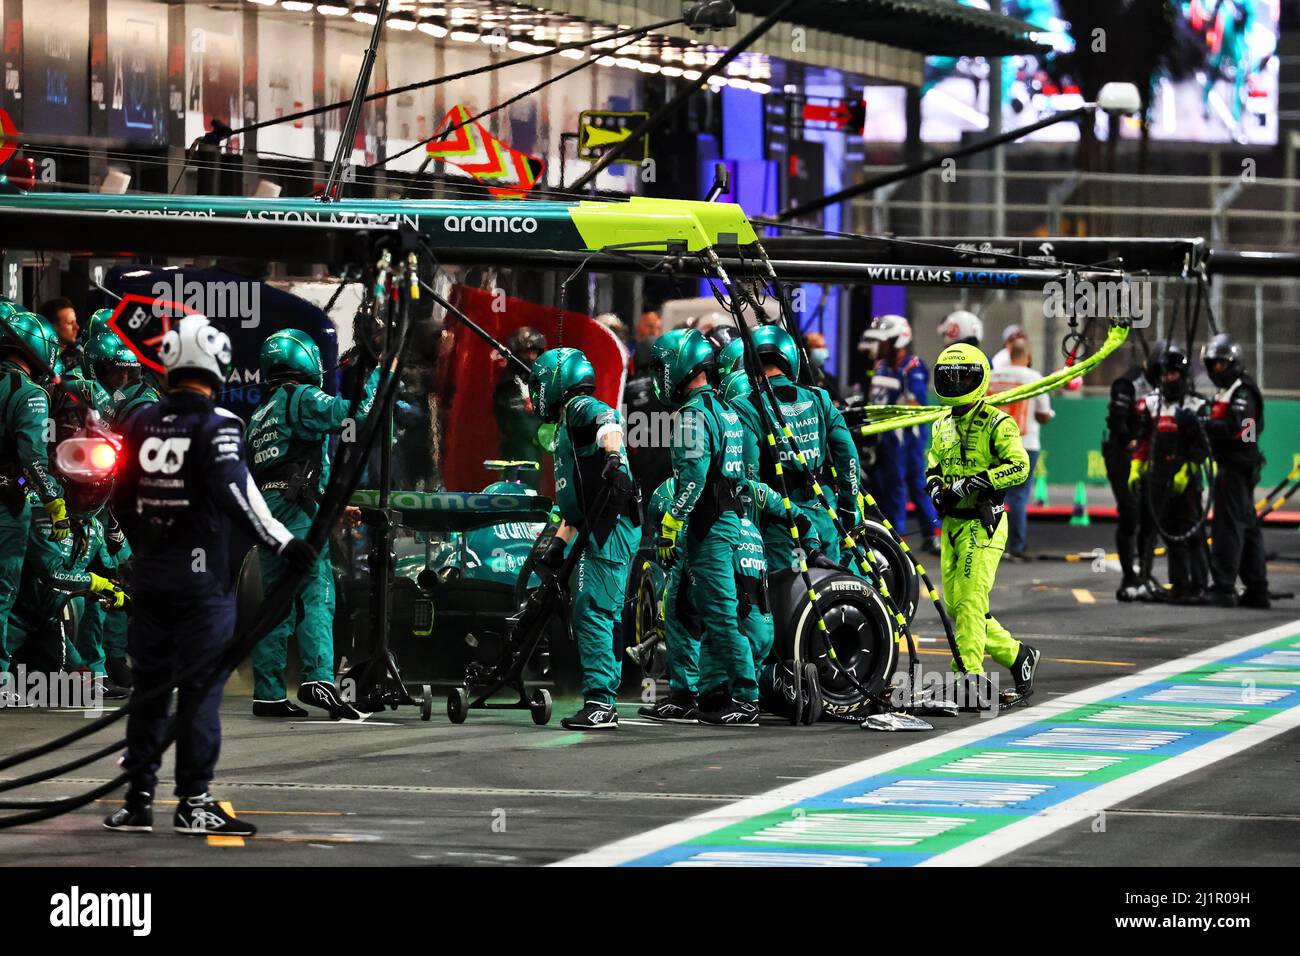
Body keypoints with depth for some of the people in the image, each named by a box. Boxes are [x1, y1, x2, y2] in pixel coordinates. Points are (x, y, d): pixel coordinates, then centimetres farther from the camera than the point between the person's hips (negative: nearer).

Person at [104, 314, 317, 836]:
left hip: (150, 573, 6)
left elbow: (123, 499, 13)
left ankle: (137, 801, 13)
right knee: (201, 687, -2)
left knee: (149, 685, 12)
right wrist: (284, 543, -20)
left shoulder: (141, 422, 7)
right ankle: (193, 803, -3)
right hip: (203, 575, -6)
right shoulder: (217, 425, -11)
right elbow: (234, 493, -22)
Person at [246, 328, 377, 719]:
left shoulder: (258, 416, 25)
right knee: (316, 594, -15)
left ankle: (268, 693, 7)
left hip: (263, 511, 8)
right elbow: (354, 414, -14)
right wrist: (379, 377, 0)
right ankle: (318, 678, -30)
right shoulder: (301, 398, -1)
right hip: (295, 508, -8)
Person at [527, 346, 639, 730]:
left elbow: (608, 420, -29)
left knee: (594, 613, -15)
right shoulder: (566, 426, 29)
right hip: (597, 532, 11)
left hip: (610, 526, -11)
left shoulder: (580, 408, -3)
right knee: (586, 614, 11)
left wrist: (613, 457, -47)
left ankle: (601, 703, -18)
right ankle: (599, 703, 13)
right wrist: (557, 542, 32)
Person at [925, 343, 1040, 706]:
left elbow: (1019, 466, -18)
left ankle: (971, 680, -14)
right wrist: (936, 489, 1)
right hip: (951, 524, 8)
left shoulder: (997, 424, -8)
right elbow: (933, 468, 25)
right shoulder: (942, 427, 16)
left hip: (982, 523, -8)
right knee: (956, 605, 9)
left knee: (970, 603, -14)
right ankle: (1016, 655, 23)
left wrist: (972, 483, -23)